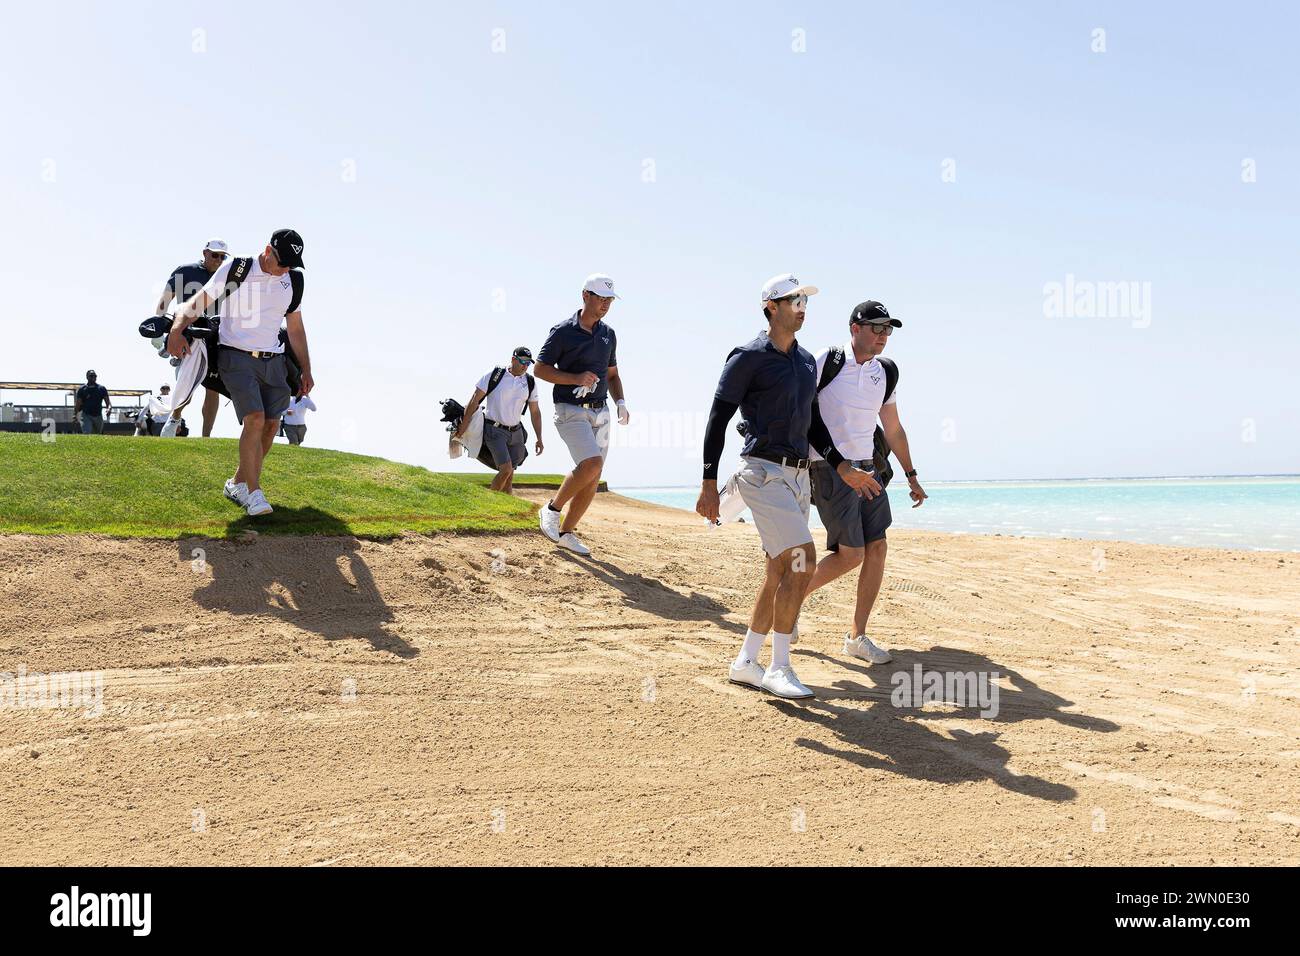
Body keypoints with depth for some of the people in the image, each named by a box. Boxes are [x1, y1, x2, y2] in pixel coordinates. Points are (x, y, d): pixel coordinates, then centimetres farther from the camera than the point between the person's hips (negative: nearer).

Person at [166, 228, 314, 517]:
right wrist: (176, 331, -24)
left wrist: (306, 370, 17)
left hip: (273, 361, 5)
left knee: (271, 426, -1)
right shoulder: (235, 269, -6)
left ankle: (238, 484, 16)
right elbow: (196, 304, -6)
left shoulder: (293, 282, 7)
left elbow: (296, 328, 18)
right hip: (236, 357, -5)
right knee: (255, 419, -21)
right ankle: (254, 493, -18)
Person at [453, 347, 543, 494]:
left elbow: (535, 412, 12)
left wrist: (539, 438, 9)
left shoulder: (530, 383, 5)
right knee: (506, 469, -18)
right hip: (495, 430, -5)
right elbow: (474, 401, -4)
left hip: (516, 432, 5)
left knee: (509, 474, 6)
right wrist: (463, 426, -6)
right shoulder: (495, 376, -8)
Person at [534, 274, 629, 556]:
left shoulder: (608, 334, 13)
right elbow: (541, 368, -6)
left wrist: (620, 402, 4)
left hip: (600, 412, 7)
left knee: (593, 479, 2)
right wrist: (576, 378, -19)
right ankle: (551, 510, -4)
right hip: (571, 411, -6)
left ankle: (566, 532, 14)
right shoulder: (563, 331, -7)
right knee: (592, 462, -24)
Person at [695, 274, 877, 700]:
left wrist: (842, 467, 15)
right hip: (764, 472, -8)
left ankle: (745, 663, 18)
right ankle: (779, 668, -7)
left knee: (781, 572, 8)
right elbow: (717, 419, -8)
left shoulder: (807, 361, 16)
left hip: (798, 476, 8)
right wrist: (709, 484, -12)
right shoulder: (749, 357, -7)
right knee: (803, 559, -17)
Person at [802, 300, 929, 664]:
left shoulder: (884, 373, 10)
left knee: (877, 548, -1)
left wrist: (911, 476, 22)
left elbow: (894, 429, 20)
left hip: (867, 469, 6)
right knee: (851, 554, -10)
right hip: (830, 471, -6)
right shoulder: (826, 363, -8)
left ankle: (857, 636, 8)